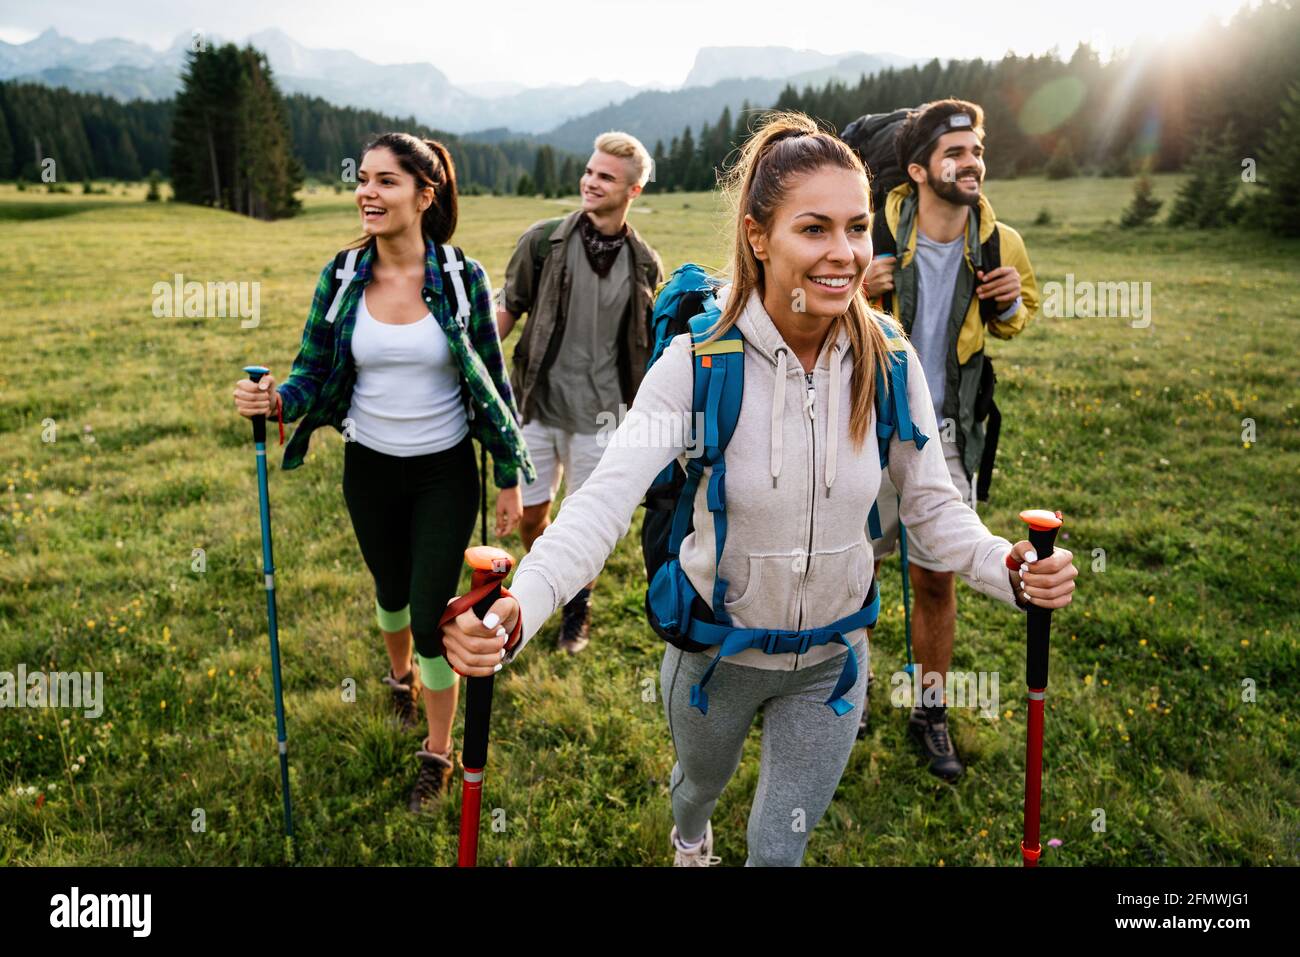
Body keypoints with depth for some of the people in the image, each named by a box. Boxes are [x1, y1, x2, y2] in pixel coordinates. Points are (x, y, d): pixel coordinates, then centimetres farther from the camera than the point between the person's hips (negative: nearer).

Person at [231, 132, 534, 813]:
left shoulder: (462, 280, -12)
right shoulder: (341, 279, -6)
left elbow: (490, 383, -6)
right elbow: (313, 374, -2)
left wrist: (509, 477, -3)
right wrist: (275, 399, -26)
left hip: (444, 473, -3)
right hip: (370, 469, 3)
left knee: (432, 614, -2)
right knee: (391, 587, 23)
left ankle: (438, 753, 22)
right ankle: (400, 674, 57)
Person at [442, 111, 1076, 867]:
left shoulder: (888, 361, -16)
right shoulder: (699, 362, -25)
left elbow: (933, 504, -7)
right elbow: (605, 501, -32)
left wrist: (1011, 571, -27)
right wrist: (511, 615, -48)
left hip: (831, 658, 1)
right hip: (714, 650, 0)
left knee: (781, 848, 18)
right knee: (703, 779, 32)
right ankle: (689, 837, 71)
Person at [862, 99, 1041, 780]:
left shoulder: (1000, 245, -3)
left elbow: (1017, 319, 16)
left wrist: (1011, 305, -7)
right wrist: (861, 293, -19)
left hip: (946, 437, 2)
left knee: (936, 581, 11)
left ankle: (930, 712, 31)